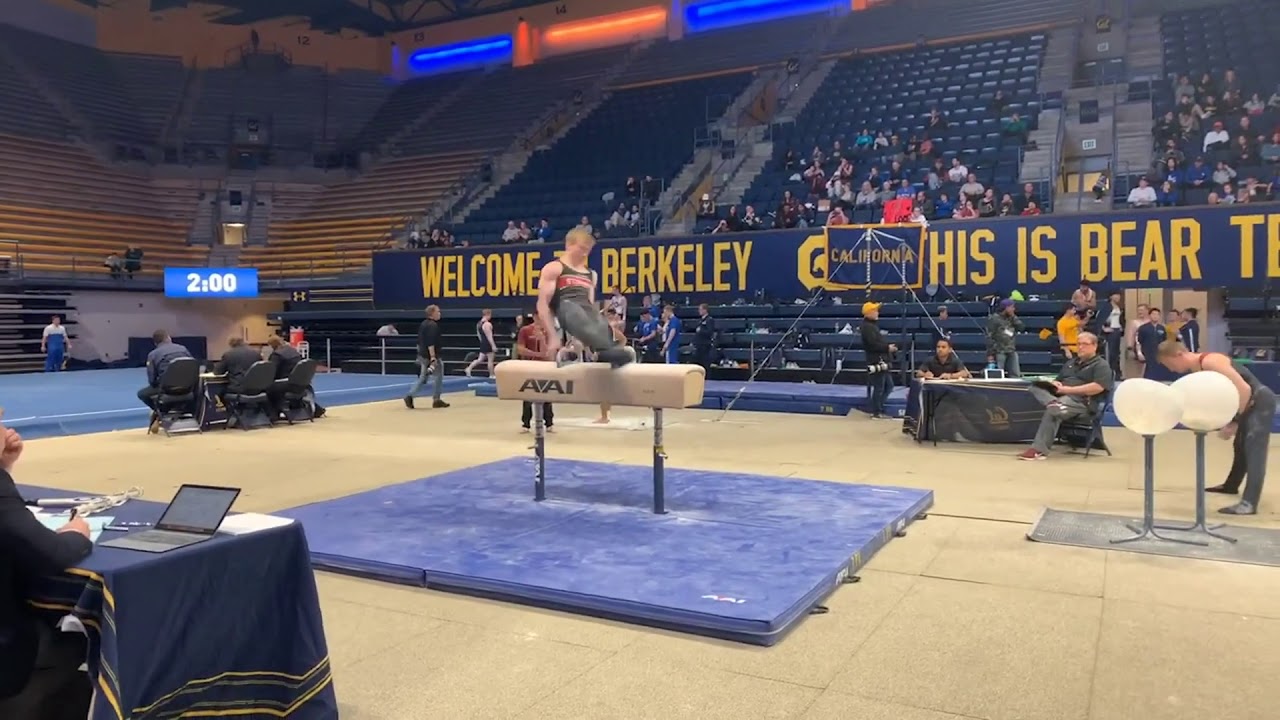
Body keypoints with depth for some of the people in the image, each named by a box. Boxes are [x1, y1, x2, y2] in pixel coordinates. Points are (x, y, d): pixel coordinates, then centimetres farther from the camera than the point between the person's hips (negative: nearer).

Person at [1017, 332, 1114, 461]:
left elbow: (1097, 387, -12)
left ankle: (1039, 449, -40)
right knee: (1035, 387, -18)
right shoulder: (1071, 362, 29)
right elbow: (1059, 380, 29)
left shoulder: (1101, 365, 5)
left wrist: (1068, 389, -14)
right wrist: (1054, 384, 1)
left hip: (1081, 401, -7)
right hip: (1060, 397, 8)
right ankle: (1053, 403, -47)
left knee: (1052, 411, -36)